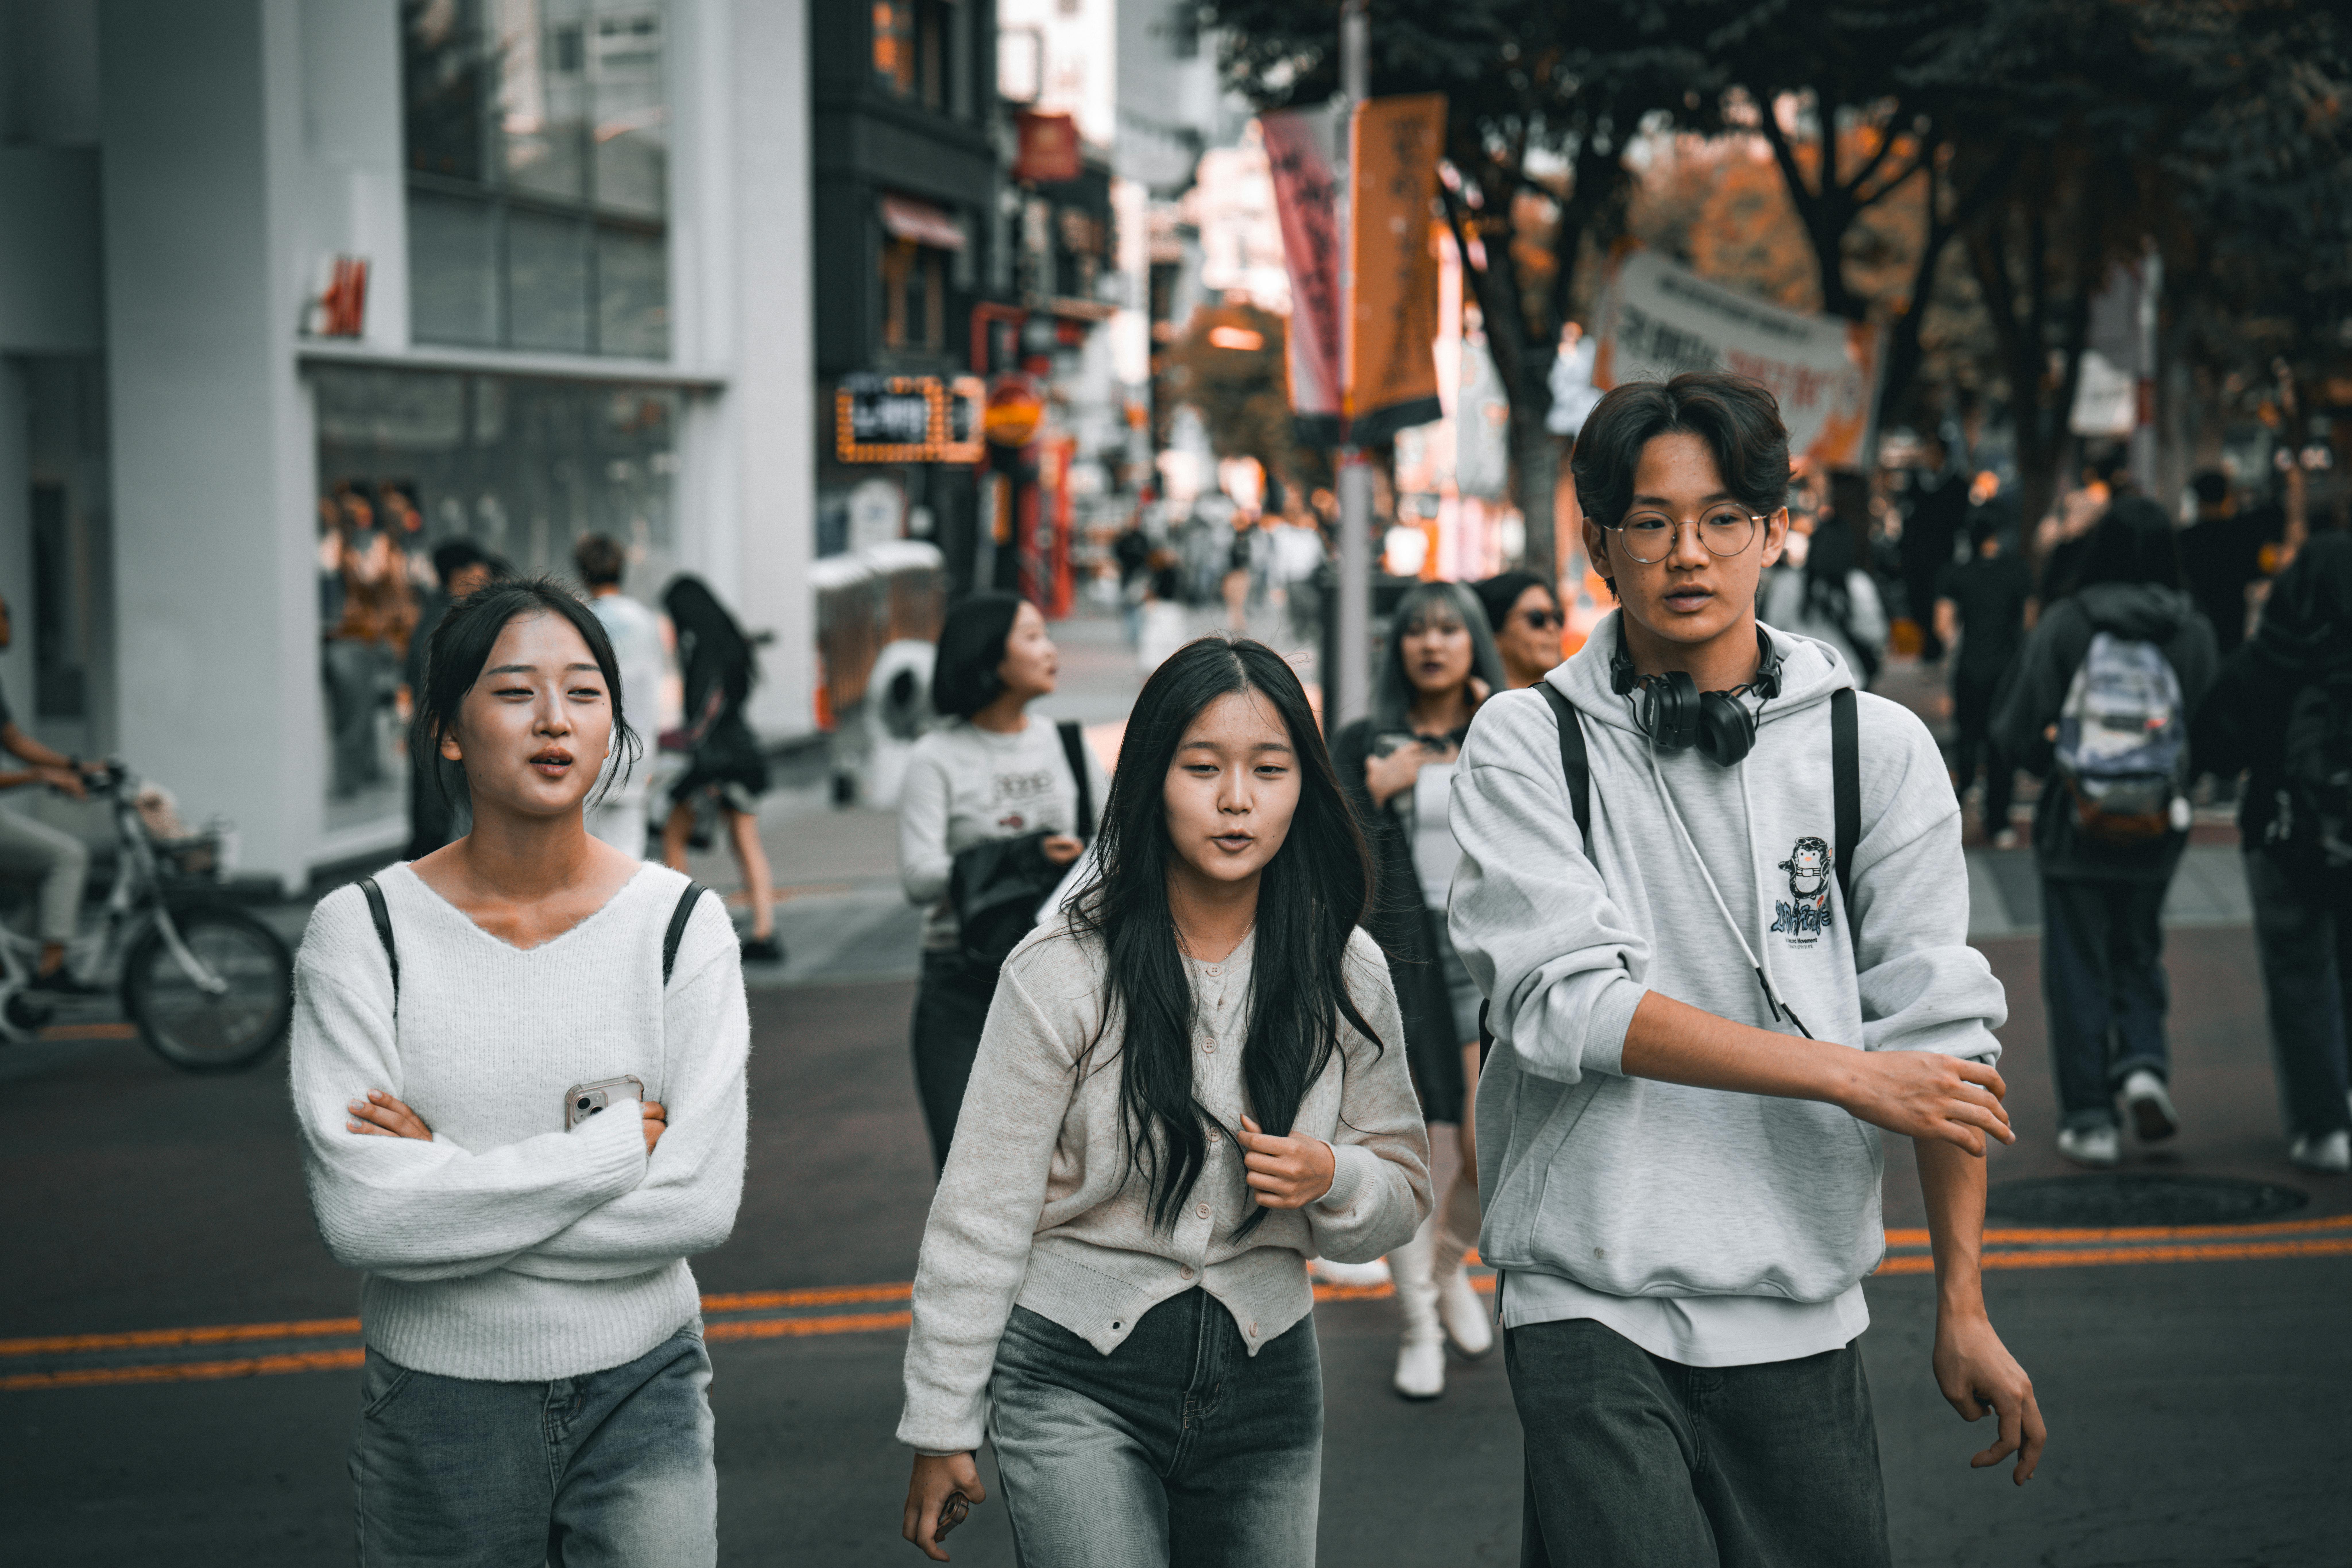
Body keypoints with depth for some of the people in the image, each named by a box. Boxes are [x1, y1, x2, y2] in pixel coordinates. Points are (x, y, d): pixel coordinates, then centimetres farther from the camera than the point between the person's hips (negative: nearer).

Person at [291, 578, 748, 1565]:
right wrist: (613, 1144, -15)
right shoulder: (363, 930, -7)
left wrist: (450, 1188, -15)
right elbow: (359, 1215, -18)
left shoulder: (680, 924, -4)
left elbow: (701, 1204, -12)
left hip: (640, 1391, 1)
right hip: (438, 1401, 0)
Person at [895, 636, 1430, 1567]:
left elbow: (1402, 1193, 10)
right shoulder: (1064, 974, -10)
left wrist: (1330, 1178, -14)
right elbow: (981, 1213, -5)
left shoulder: (1345, 973, 0)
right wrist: (940, 1427, -3)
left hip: (1265, 1382, 4)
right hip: (1079, 1383, -4)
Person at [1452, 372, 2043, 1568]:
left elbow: (1940, 1032, 4)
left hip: (1801, 1304, 2)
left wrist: (1963, 1306, 2)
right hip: (1591, 1300, -2)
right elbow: (1565, 1001, -12)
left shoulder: (1876, 749, 4)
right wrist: (1843, 1074, -13)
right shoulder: (1527, 743, 0)